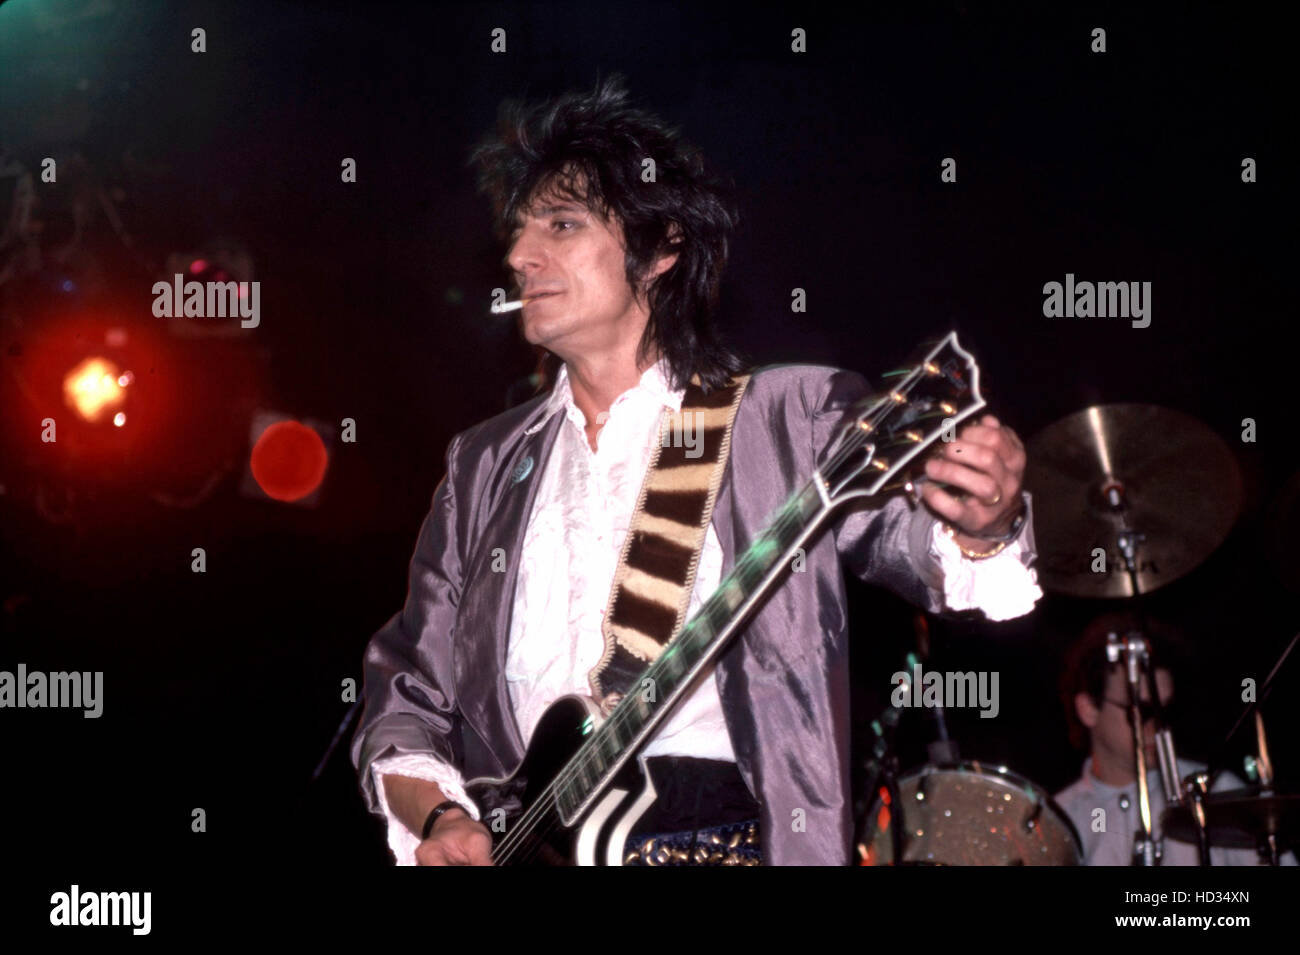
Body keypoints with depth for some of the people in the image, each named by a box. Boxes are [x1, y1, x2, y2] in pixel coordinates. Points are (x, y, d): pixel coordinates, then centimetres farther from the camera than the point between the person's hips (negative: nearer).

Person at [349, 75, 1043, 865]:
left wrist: (982, 532, -31)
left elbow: (903, 530, -10)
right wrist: (438, 819, 0)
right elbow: (408, 691, 18)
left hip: (726, 839, -3)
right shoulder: (487, 466, 18)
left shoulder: (788, 417, 5)